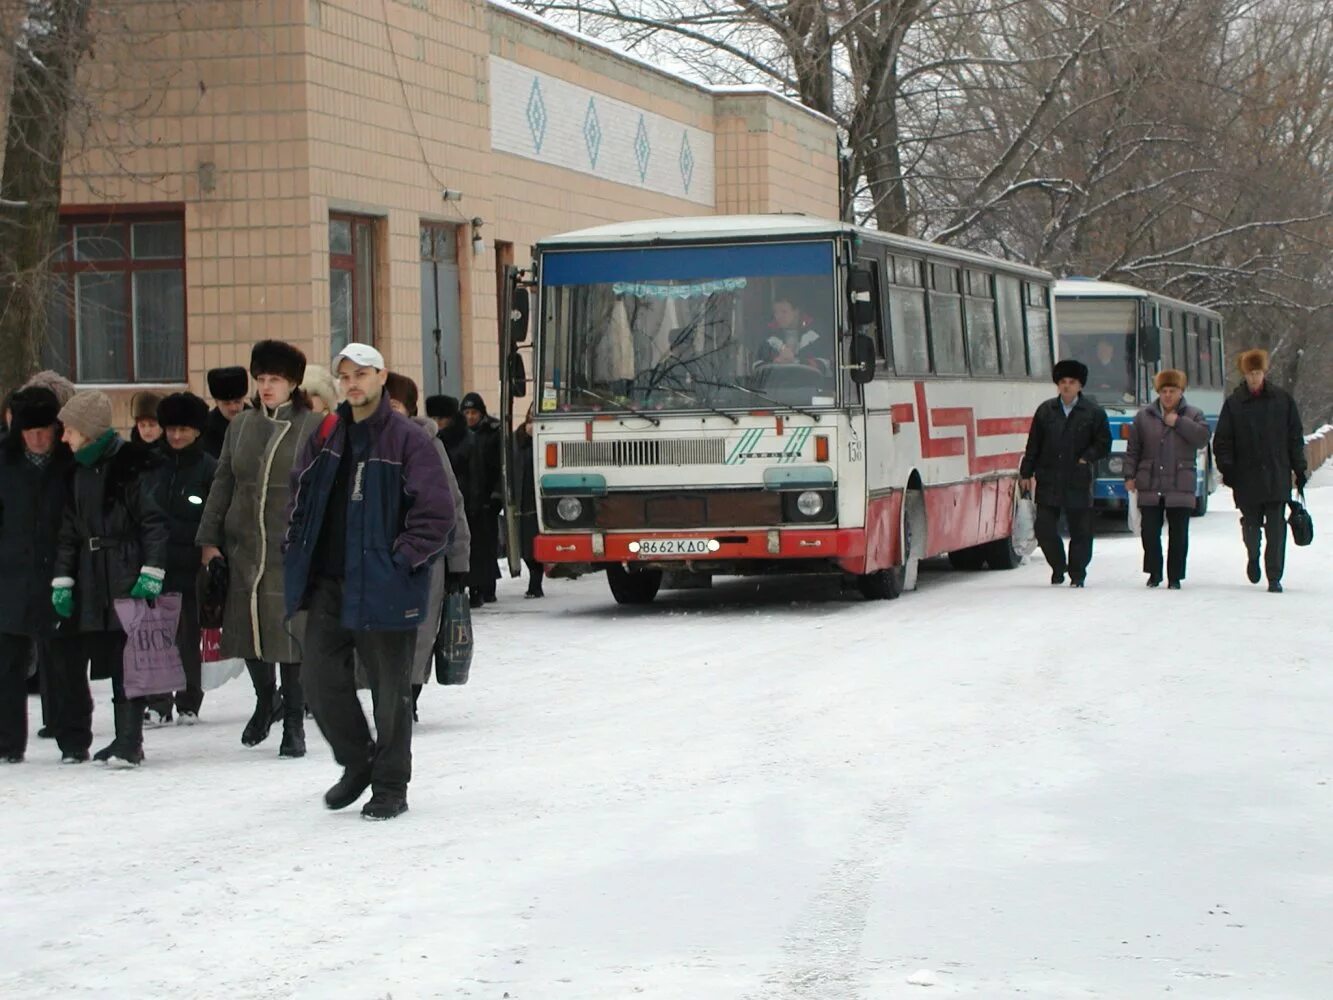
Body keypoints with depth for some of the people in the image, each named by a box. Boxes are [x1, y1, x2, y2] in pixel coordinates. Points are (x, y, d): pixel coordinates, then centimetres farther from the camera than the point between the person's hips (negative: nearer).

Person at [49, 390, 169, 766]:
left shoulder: (132, 464, -9)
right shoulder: (80, 470, 14)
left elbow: (154, 521, -11)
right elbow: (69, 530, 16)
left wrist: (151, 574, -15)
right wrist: (62, 579, 8)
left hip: (126, 579, -7)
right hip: (89, 579, 7)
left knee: (126, 661, -5)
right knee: (65, 655, 4)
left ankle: (129, 742, -1)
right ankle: (73, 740, 14)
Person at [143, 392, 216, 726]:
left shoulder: (209, 468, -3)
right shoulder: (153, 465, 10)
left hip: (191, 567, -3)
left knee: (189, 636, 5)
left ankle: (189, 703, 15)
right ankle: (158, 704, 4)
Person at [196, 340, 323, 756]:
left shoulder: (313, 427, -2)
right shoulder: (242, 424, 11)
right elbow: (223, 483, 14)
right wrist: (209, 538, 10)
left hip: (291, 550, -4)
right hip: (243, 546, 4)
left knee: (290, 629, -3)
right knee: (249, 628, 7)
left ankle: (294, 724, 8)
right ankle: (266, 698, 33)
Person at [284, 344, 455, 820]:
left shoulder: (407, 440, -8)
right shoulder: (326, 438, 10)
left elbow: (437, 511, -11)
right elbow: (301, 492, 21)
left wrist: (404, 557, -13)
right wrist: (301, 549, 10)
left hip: (385, 585, -5)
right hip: (328, 581, 5)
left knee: (390, 687, 3)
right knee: (323, 678, 4)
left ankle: (390, 787, 14)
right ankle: (357, 764, 25)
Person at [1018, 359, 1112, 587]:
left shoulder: (1094, 412, 2)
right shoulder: (1045, 411, 8)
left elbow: (1103, 444, 4)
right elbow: (1033, 445, 10)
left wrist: (1086, 458, -8)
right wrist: (1026, 472, 6)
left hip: (1079, 483, -2)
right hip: (1048, 482, 2)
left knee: (1080, 531, 3)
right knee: (1045, 528, 1)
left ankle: (1077, 574, 15)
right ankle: (1058, 568, 22)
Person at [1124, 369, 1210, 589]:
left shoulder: (1193, 415, 6)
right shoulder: (1144, 416, 8)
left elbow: (1203, 437, -12)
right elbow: (1133, 450, 11)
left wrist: (1178, 422, -14)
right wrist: (1130, 476, 4)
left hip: (1180, 488, -1)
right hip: (1150, 487, 1)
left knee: (1178, 534, 1)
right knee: (1149, 531, 0)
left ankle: (1175, 576, 9)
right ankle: (1154, 573, 16)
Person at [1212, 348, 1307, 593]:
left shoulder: (1283, 400, 5)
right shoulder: (1234, 403, 3)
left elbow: (1295, 437, 9)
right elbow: (1222, 440, 4)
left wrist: (1300, 469, 6)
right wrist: (1227, 468, -6)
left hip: (1277, 477, 0)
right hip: (1247, 478, 0)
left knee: (1276, 528, -6)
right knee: (1251, 524, 7)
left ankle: (1274, 577, -2)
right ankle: (1253, 557, 37)